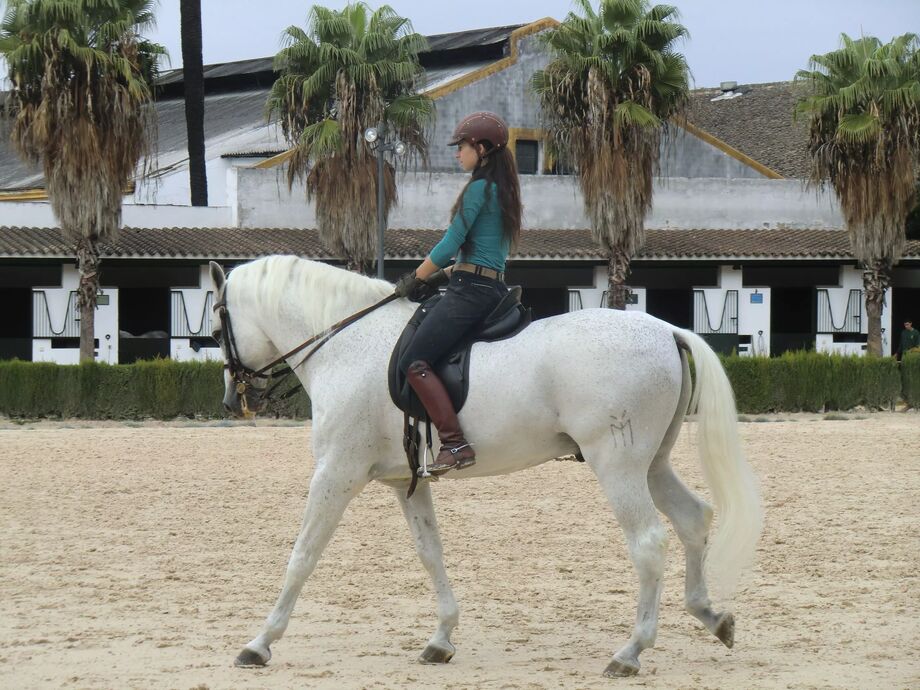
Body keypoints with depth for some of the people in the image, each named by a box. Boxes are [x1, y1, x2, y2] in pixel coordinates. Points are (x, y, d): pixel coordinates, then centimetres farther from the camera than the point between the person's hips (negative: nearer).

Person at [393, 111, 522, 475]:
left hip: (470, 291, -11)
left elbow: (450, 244, -12)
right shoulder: (502, 189, 19)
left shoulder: (480, 187, -11)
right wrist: (443, 276, 18)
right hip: (494, 287, 11)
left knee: (414, 362, -16)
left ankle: (455, 444, -26)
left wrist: (416, 279, 0)